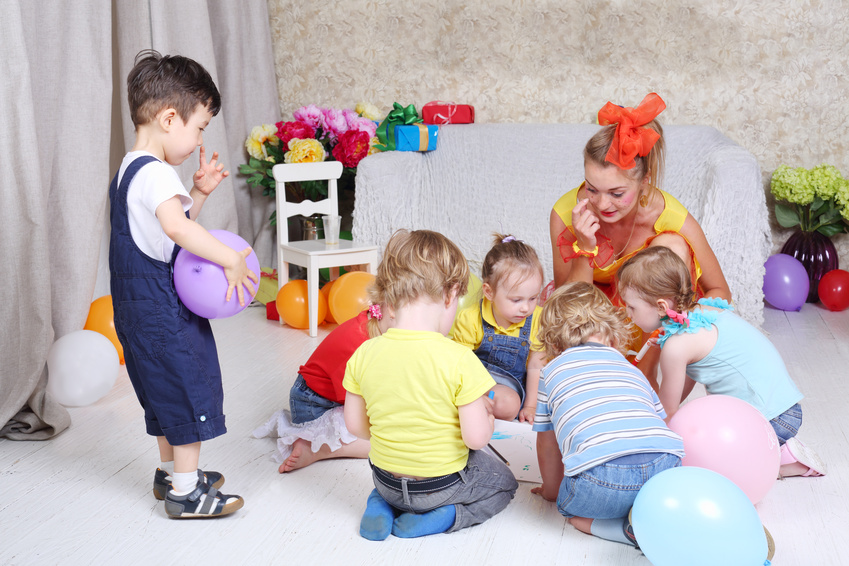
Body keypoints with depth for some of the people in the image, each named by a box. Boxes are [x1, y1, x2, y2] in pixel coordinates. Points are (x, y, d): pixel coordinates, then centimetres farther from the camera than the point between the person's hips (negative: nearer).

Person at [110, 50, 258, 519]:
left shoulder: (132, 169, 13)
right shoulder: (155, 174, -21)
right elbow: (176, 227, -39)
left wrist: (199, 193, 9)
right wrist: (230, 259, -35)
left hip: (140, 304, 11)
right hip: (164, 309, -11)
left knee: (168, 390, 21)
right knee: (189, 386, -1)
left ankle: (171, 472, 35)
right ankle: (185, 491, 8)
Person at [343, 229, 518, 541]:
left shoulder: (363, 355, -13)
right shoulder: (459, 360, -26)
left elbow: (355, 424, -3)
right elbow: (476, 437, -23)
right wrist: (486, 414, -1)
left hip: (386, 480, 5)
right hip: (443, 484, -4)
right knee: (504, 482, 25)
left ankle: (382, 504, 9)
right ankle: (445, 515, 0)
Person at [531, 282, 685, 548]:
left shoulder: (551, 372, 25)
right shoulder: (633, 370, 33)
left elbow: (547, 443, 33)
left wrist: (553, 489, 51)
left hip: (603, 477, -3)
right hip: (664, 465, 3)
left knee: (570, 500, 26)